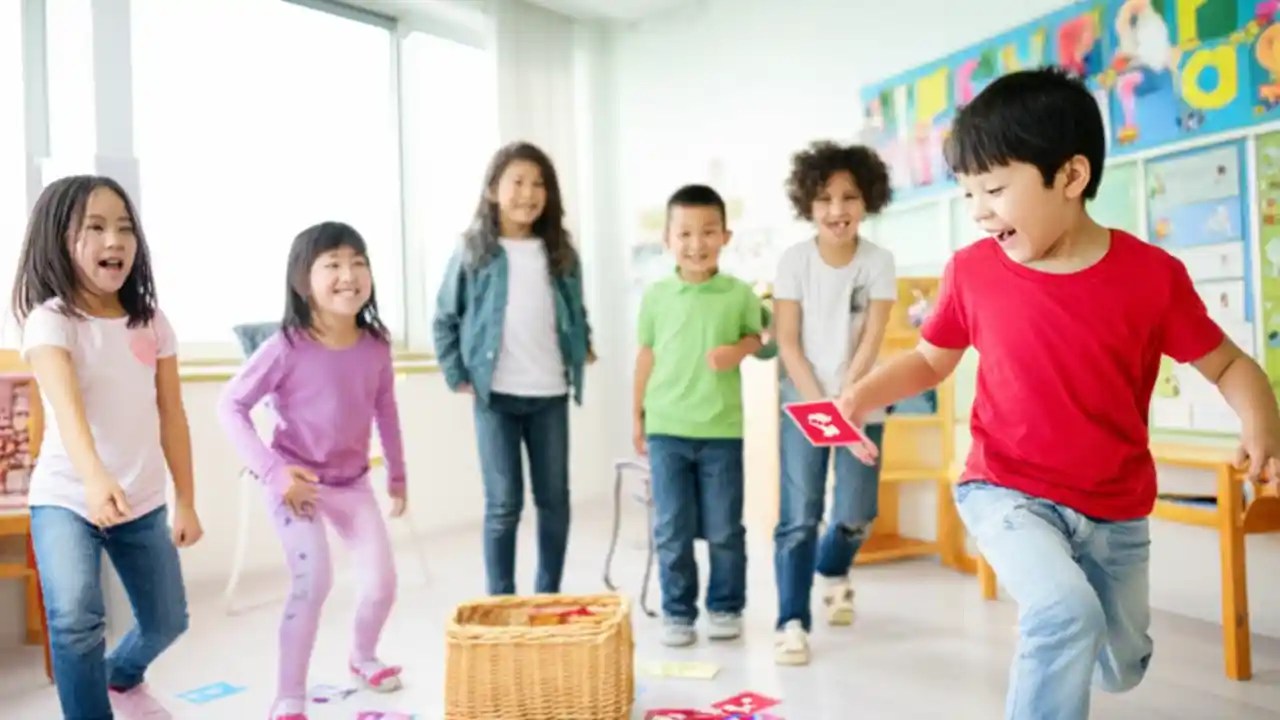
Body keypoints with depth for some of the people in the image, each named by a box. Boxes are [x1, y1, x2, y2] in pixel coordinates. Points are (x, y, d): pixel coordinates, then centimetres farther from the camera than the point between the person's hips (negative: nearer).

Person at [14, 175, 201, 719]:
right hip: (66, 500, -4)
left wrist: (186, 502, 3)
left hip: (144, 502, 5)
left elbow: (171, 417, 2)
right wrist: (94, 477, -51)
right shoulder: (50, 321, -16)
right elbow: (67, 405, -34)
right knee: (76, 623, -26)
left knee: (167, 621, 17)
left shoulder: (151, 322, -1)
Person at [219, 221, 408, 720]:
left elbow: (386, 413, 7)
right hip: (297, 483, -5)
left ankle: (362, 656, 40)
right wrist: (273, 471, -24)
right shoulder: (287, 347, -21)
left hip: (353, 482, 5)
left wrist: (397, 476, 15)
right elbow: (231, 406, -17)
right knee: (313, 581, -17)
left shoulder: (376, 347, -8)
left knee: (383, 581, 8)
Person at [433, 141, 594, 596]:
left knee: (554, 500, 9)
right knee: (504, 503, 1)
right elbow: (445, 319, 2)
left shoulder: (562, 255, 6)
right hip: (496, 395, -3)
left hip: (550, 394, 3)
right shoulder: (473, 252, -3)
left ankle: (549, 599, 24)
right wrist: (457, 376, -4)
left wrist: (583, 351, 4)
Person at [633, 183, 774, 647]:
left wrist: (738, 350, -13)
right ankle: (677, 612, 21)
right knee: (671, 530, 7)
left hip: (722, 429, -1)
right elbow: (646, 355, 8)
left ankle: (725, 607, 27)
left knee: (724, 529, 9)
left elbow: (756, 336, 11)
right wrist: (638, 416, 11)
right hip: (666, 427, 1)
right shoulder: (656, 296, 2)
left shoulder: (739, 293, -2)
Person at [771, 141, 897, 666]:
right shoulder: (794, 261, -7)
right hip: (803, 402, -1)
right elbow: (787, 342, -7)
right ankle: (792, 622, 2)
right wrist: (819, 405, -13)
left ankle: (833, 573, 38)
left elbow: (871, 341, -7)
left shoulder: (879, 262, -4)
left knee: (856, 514, 5)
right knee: (798, 518, -6)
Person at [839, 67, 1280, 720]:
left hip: (1115, 510, 2)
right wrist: (860, 396, -12)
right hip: (1006, 491, -2)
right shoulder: (972, 271, -10)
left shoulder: (1152, 273, -13)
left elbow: (1228, 365, -2)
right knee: (1068, 613, -30)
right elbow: (929, 360, 5)